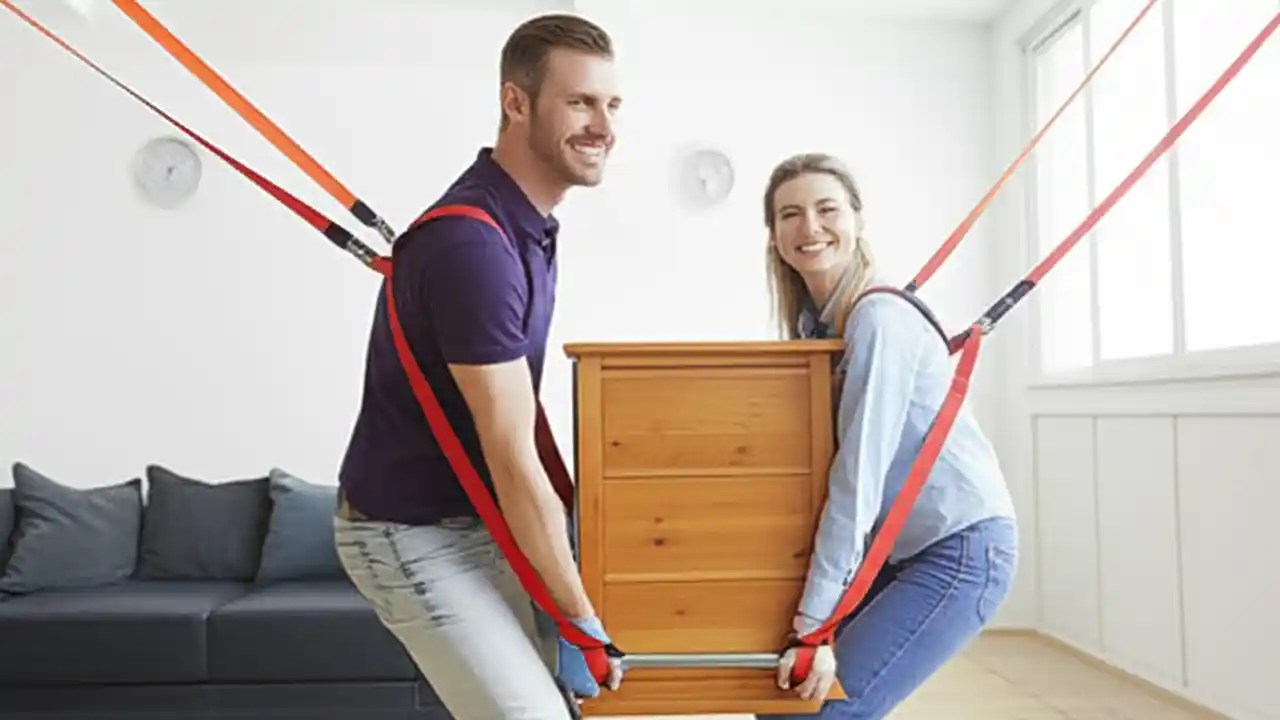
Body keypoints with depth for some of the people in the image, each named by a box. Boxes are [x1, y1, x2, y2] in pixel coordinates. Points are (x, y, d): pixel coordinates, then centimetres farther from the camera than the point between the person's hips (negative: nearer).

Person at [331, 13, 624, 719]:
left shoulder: (527, 222, 3)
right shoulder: (473, 244, -27)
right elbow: (514, 463, -24)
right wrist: (583, 621, -15)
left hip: (479, 519, 9)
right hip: (410, 535, -9)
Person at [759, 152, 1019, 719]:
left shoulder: (880, 317, -19)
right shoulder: (813, 322, 6)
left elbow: (858, 477, -24)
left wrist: (814, 622, -23)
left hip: (962, 549, -8)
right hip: (897, 551, 8)